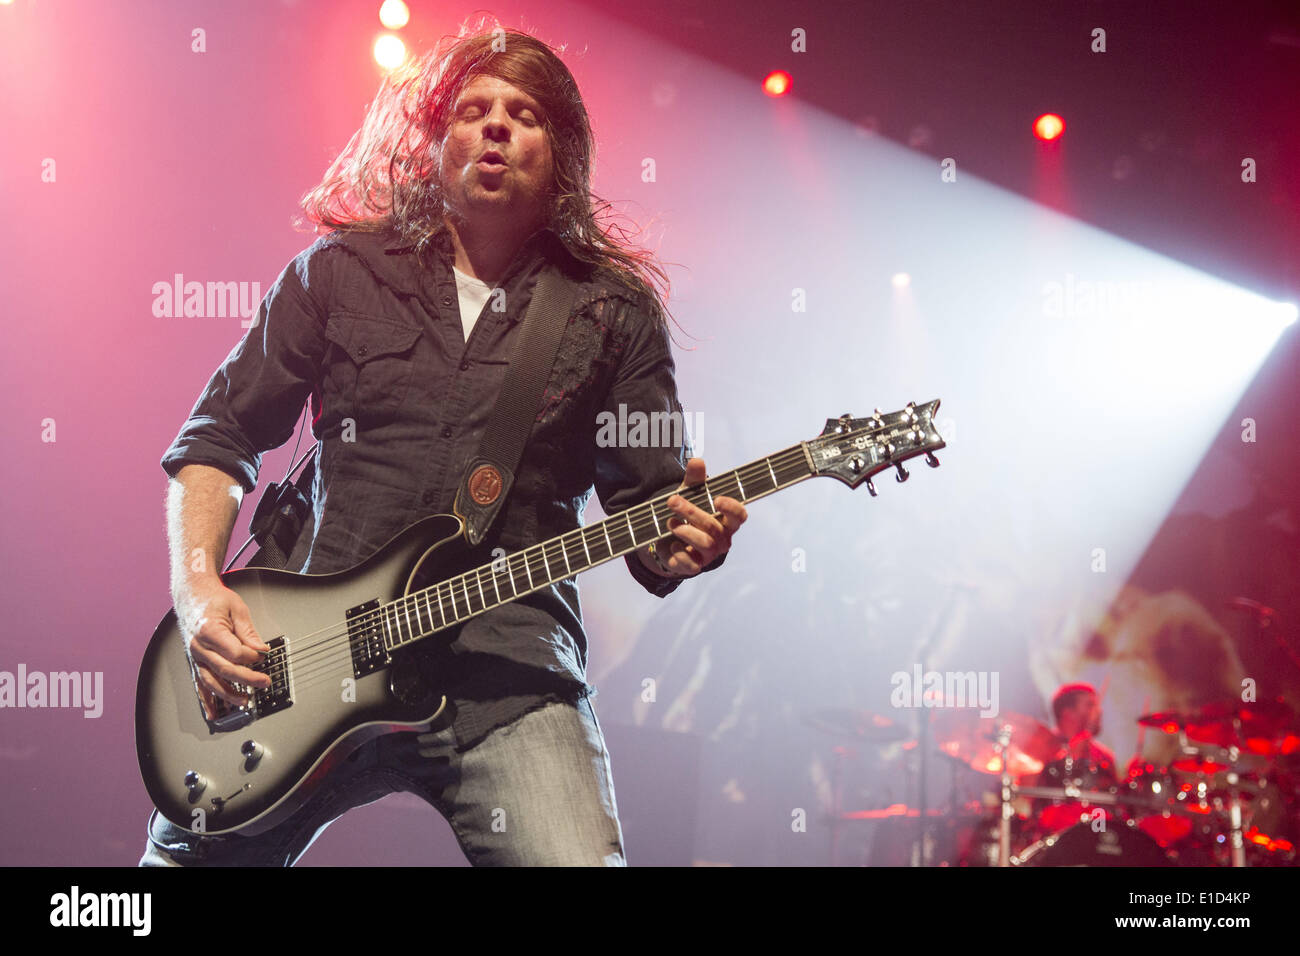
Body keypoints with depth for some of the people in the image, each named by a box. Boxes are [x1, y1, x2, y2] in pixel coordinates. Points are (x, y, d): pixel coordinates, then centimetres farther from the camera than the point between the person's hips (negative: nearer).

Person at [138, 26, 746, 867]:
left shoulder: (615, 310, 10)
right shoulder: (338, 273, 12)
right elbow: (217, 439, 14)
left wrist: (685, 544, -15)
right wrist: (197, 586, -2)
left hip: (507, 674, -1)